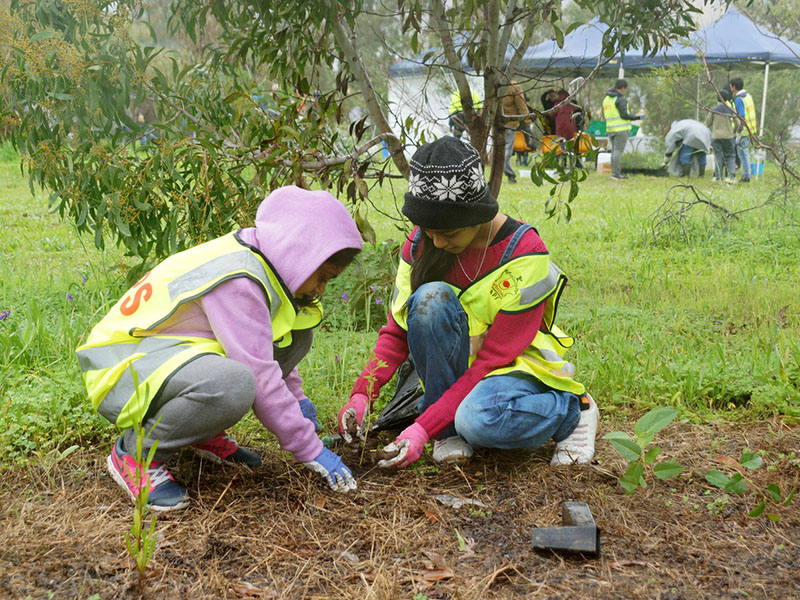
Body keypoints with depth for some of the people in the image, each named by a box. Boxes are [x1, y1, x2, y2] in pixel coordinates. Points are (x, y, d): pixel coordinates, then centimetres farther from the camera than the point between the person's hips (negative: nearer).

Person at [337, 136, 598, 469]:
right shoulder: (421, 240, -9)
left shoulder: (525, 254, -23)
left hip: (514, 365, -4)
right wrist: (362, 393, -23)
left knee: (479, 421, -39)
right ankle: (450, 428, -12)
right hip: (456, 365, 4)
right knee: (431, 298, -28)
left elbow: (493, 359, -25)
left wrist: (424, 427, -30)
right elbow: (398, 330, -5)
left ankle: (572, 409, -4)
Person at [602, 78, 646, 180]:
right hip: (621, 129, -7)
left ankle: (614, 172, 9)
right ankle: (616, 173, -9)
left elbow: (605, 116, 16)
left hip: (611, 129, 8)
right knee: (618, 151, -7)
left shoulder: (606, 98, 14)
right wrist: (637, 117, -4)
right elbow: (624, 115, -15)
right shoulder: (621, 99, -11)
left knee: (614, 151, 10)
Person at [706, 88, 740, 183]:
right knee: (730, 156, 9)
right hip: (728, 136, 0)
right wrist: (734, 131, 21)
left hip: (716, 136, 0)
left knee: (718, 156, 5)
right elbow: (737, 124, 1)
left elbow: (708, 123, 4)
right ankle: (731, 176, -4)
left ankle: (718, 177, 4)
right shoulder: (731, 110, -3)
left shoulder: (713, 110, -4)